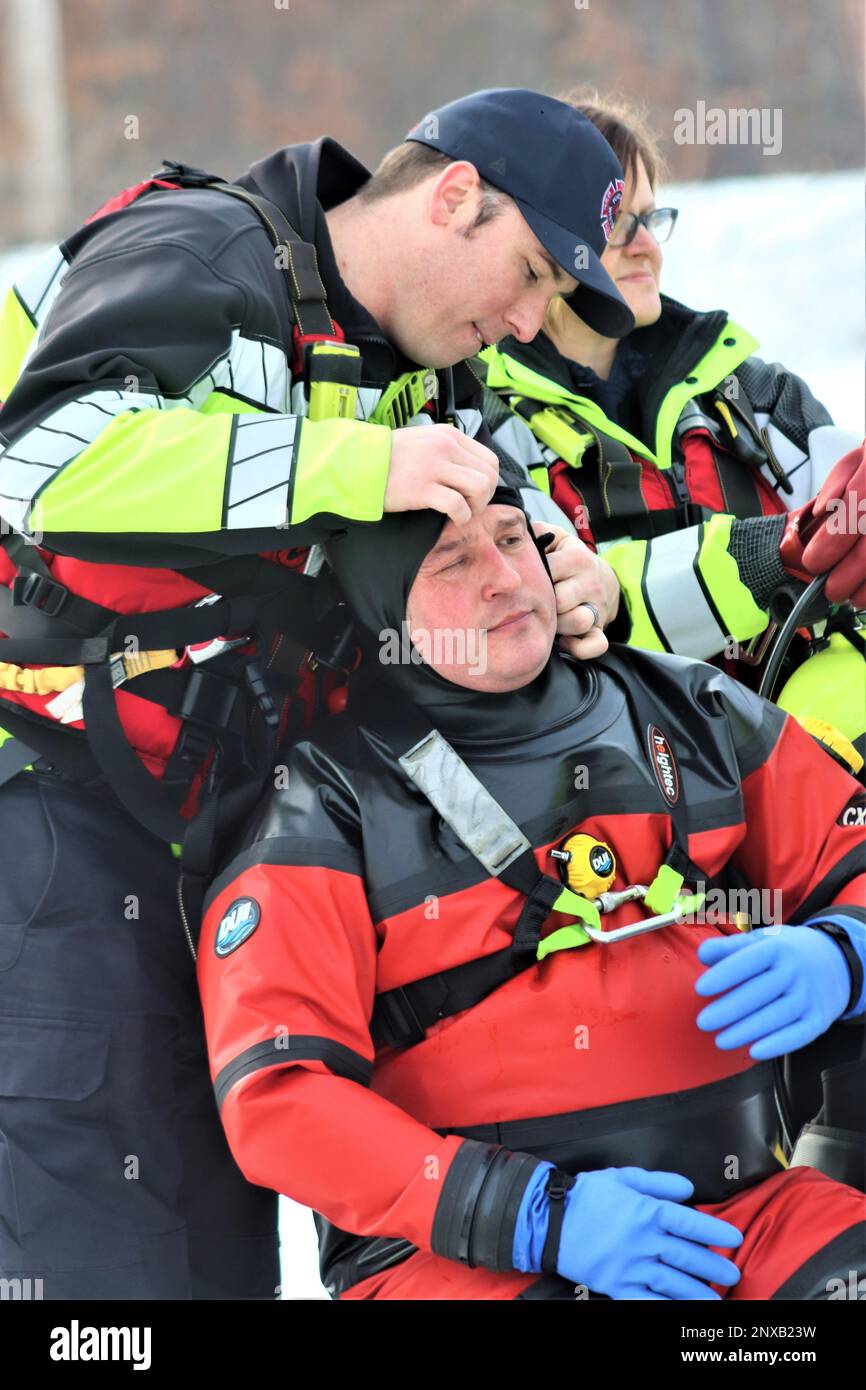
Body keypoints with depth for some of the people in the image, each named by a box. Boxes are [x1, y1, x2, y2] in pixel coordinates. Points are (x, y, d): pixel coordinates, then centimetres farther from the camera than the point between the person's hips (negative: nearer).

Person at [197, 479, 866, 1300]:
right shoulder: (326, 812, 1)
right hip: (460, 1256, -4)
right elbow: (275, 1097, -7)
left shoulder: (690, 715, 14)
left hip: (736, 1211, 4)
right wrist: (540, 1215, -16)